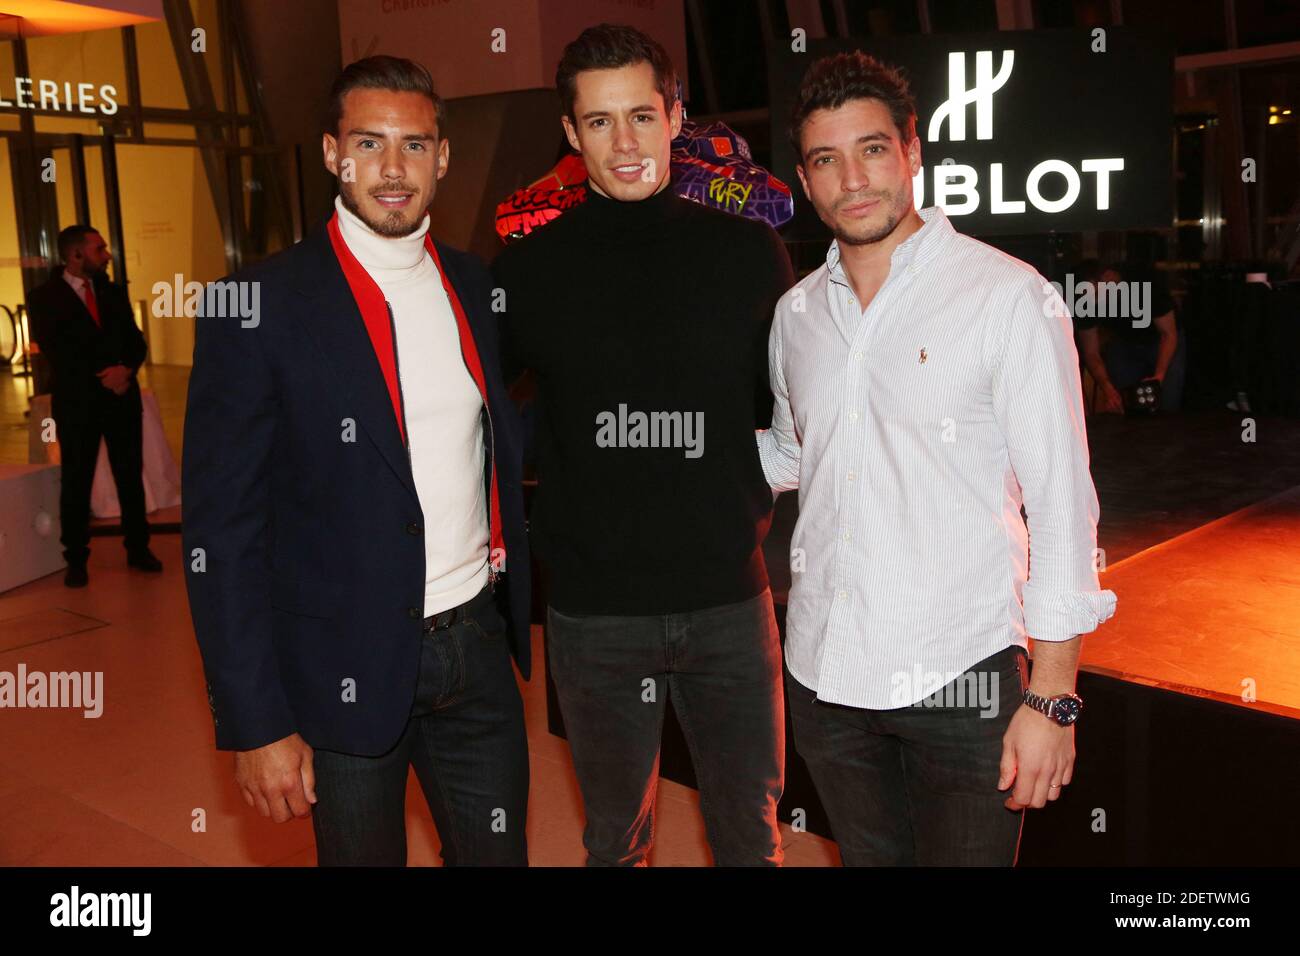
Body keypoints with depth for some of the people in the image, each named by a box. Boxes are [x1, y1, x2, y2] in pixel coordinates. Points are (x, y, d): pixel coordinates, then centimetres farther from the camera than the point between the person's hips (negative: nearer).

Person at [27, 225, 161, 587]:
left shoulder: (113, 292, 11)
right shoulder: (44, 297, -2)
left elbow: (136, 341, 6)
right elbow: (56, 353, -9)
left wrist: (126, 369, -14)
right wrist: (103, 379, -15)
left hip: (123, 397, 4)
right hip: (78, 402, -3)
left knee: (131, 476, 7)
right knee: (76, 482, 4)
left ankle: (138, 548, 18)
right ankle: (76, 559, 14)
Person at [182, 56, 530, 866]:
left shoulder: (473, 286, 5)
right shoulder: (260, 306, -11)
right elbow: (222, 531, -11)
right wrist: (255, 722, -13)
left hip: (478, 645, 4)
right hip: (346, 666, -4)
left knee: (499, 851, 17)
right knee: (363, 852, 15)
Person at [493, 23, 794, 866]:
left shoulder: (749, 251, -1)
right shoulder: (529, 268, -2)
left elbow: (790, 408, 8)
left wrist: (745, 511, -1)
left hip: (728, 598, 1)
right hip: (592, 608, 0)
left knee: (751, 835, 15)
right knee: (616, 840, 18)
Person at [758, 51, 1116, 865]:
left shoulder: (1009, 296, -9)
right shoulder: (796, 313, 7)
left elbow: (1061, 498, -9)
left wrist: (1052, 697, -12)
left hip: (961, 675, -4)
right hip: (825, 674, 5)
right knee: (868, 856, 20)